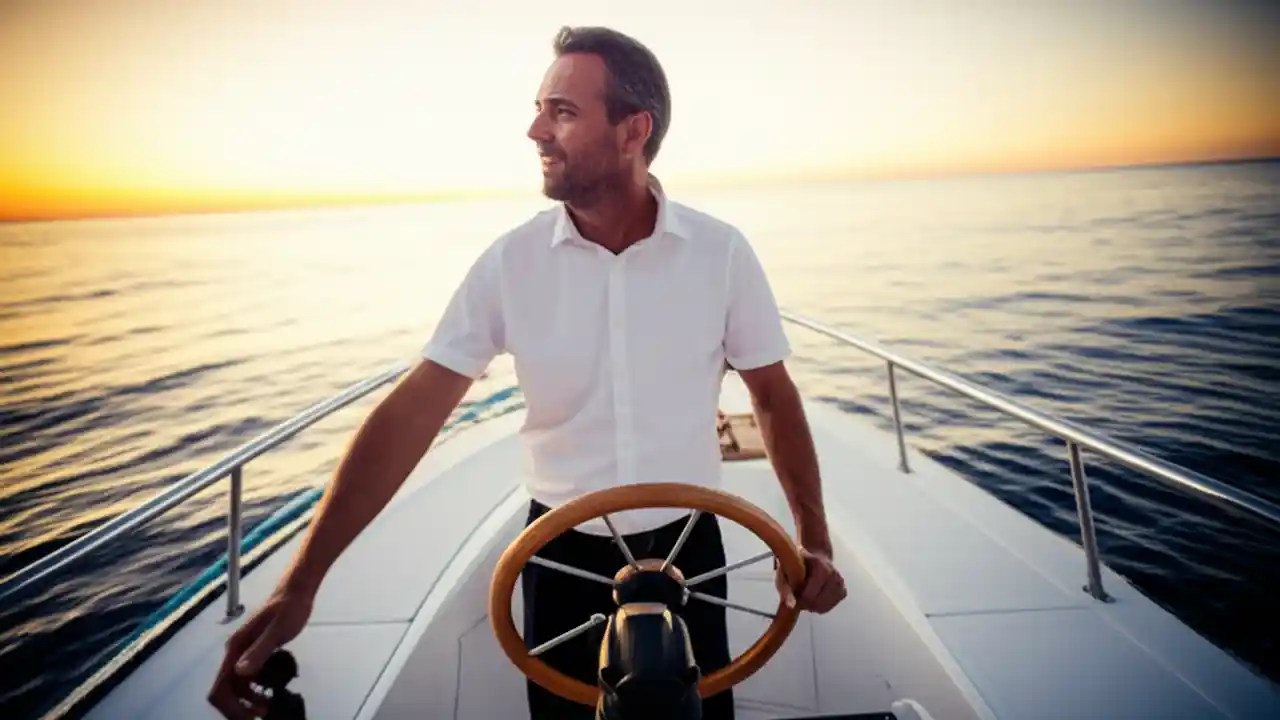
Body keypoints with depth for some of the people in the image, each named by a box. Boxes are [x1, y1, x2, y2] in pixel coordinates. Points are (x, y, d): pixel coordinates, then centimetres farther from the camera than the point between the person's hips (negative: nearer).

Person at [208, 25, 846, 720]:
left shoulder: (721, 250, -12)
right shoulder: (510, 262, -12)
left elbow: (774, 394, -2)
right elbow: (412, 413, -14)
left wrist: (813, 537, -10)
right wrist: (300, 582, -18)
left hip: (687, 547, 0)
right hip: (561, 552, 1)